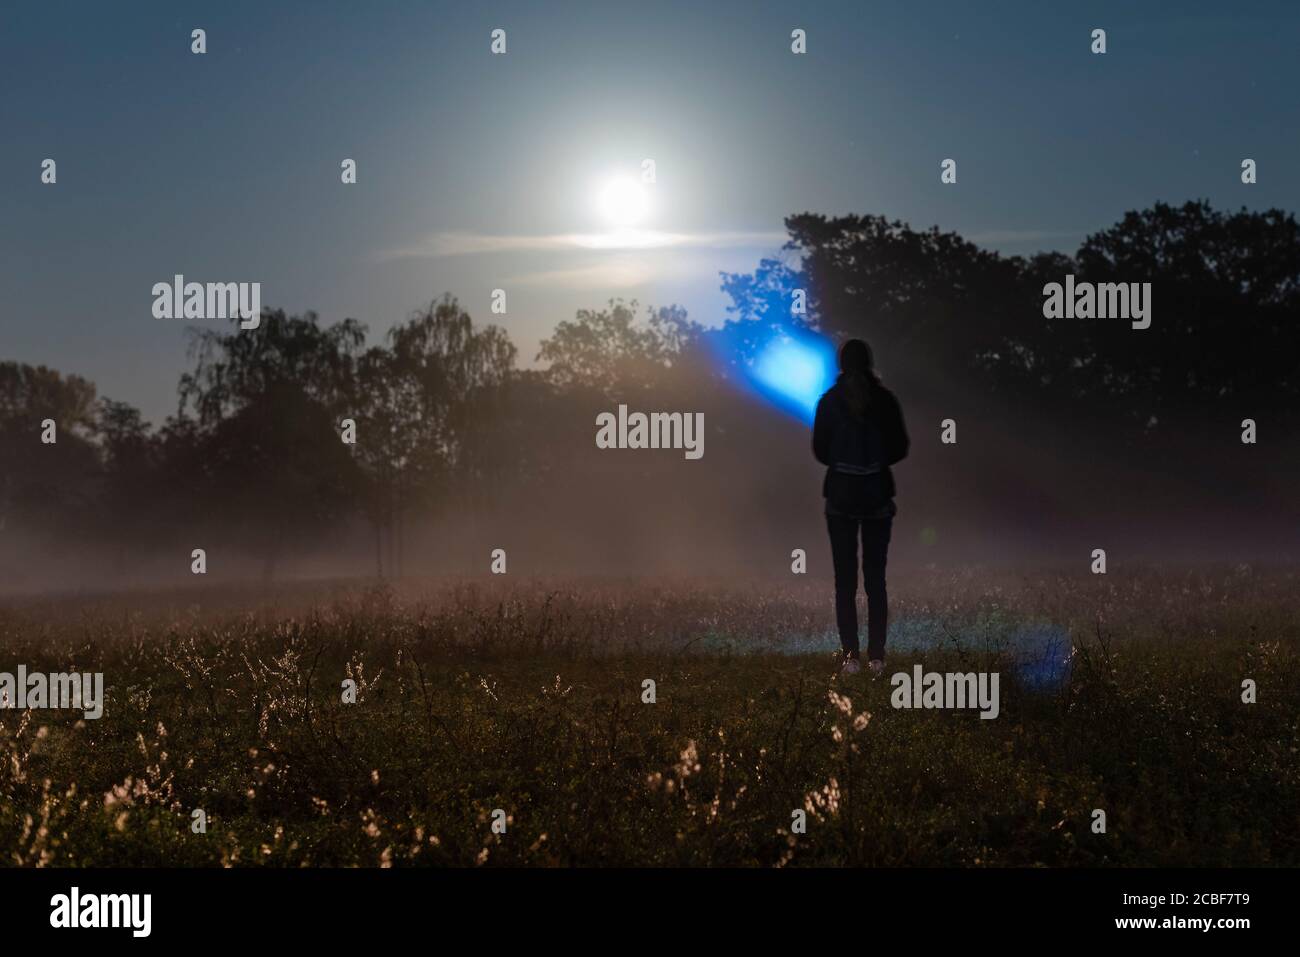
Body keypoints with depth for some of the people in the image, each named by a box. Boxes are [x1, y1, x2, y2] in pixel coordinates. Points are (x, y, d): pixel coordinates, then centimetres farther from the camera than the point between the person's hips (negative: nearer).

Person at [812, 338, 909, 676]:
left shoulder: (829, 401, -5)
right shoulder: (885, 399, -5)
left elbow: (820, 450, -1)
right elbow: (899, 449, 0)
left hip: (841, 494, 0)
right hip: (878, 495, 1)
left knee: (845, 578, 4)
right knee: (875, 577, 7)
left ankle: (850, 656, 1)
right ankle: (876, 656, 5)